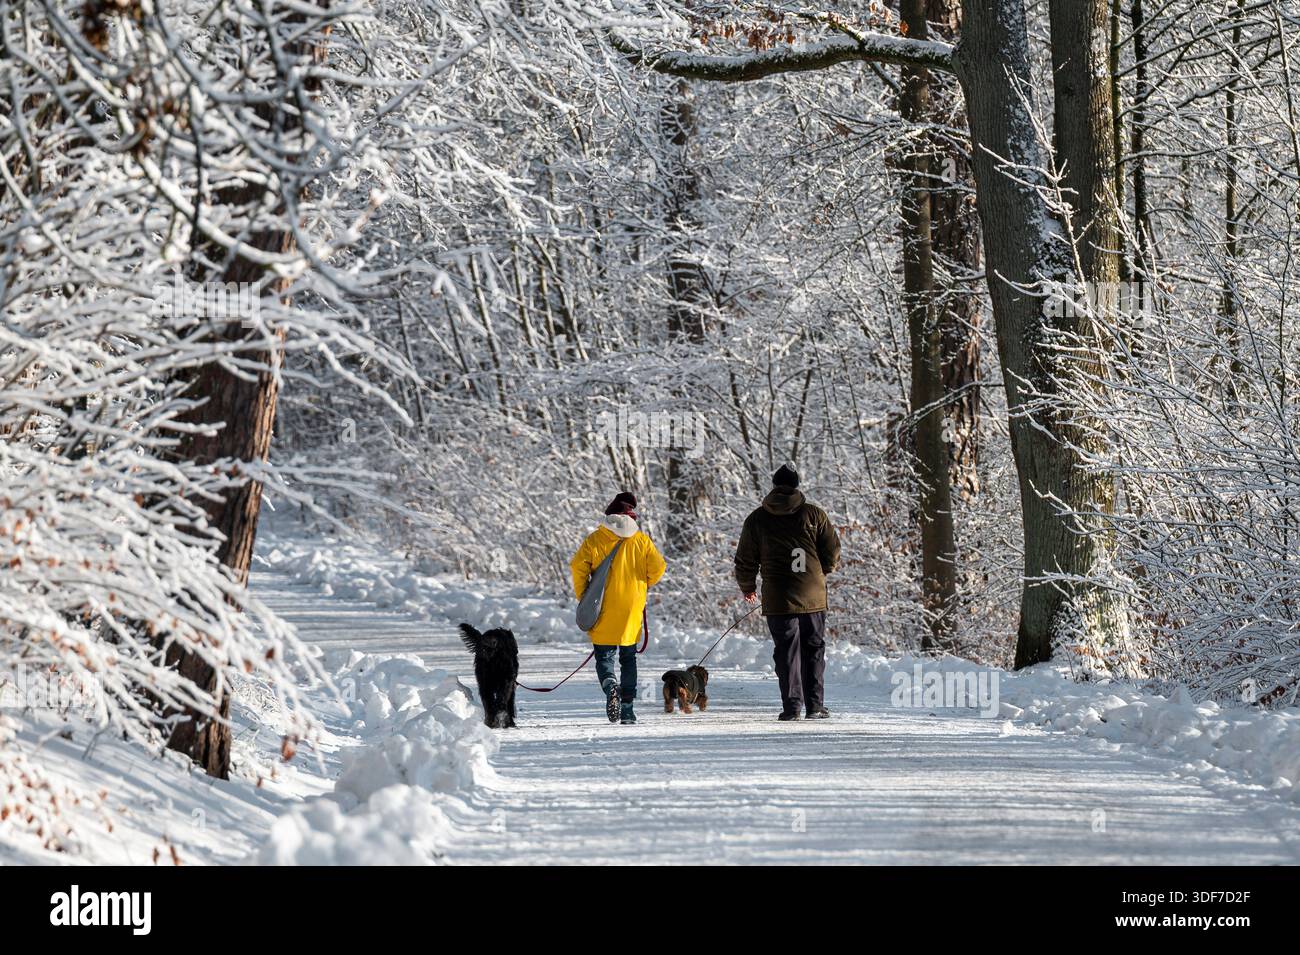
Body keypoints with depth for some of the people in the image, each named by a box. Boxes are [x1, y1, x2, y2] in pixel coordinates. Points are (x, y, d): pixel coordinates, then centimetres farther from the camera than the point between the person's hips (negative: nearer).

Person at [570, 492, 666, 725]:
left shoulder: (595, 539, -2)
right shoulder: (641, 540, 1)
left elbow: (578, 567, -9)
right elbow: (658, 567, -2)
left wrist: (583, 597, 3)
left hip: (604, 609, -1)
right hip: (632, 608, 1)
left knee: (604, 656, 7)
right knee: (628, 658, 13)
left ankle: (610, 684, -24)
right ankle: (627, 708, 7)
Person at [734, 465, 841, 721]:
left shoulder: (757, 519, 2)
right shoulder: (815, 515, 1)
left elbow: (745, 560, 6)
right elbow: (832, 553, 4)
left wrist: (748, 588, 23)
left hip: (778, 599, 0)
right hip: (813, 597, 1)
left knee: (786, 652, 4)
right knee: (814, 650, 9)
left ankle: (792, 706, -2)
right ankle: (815, 705, 8)